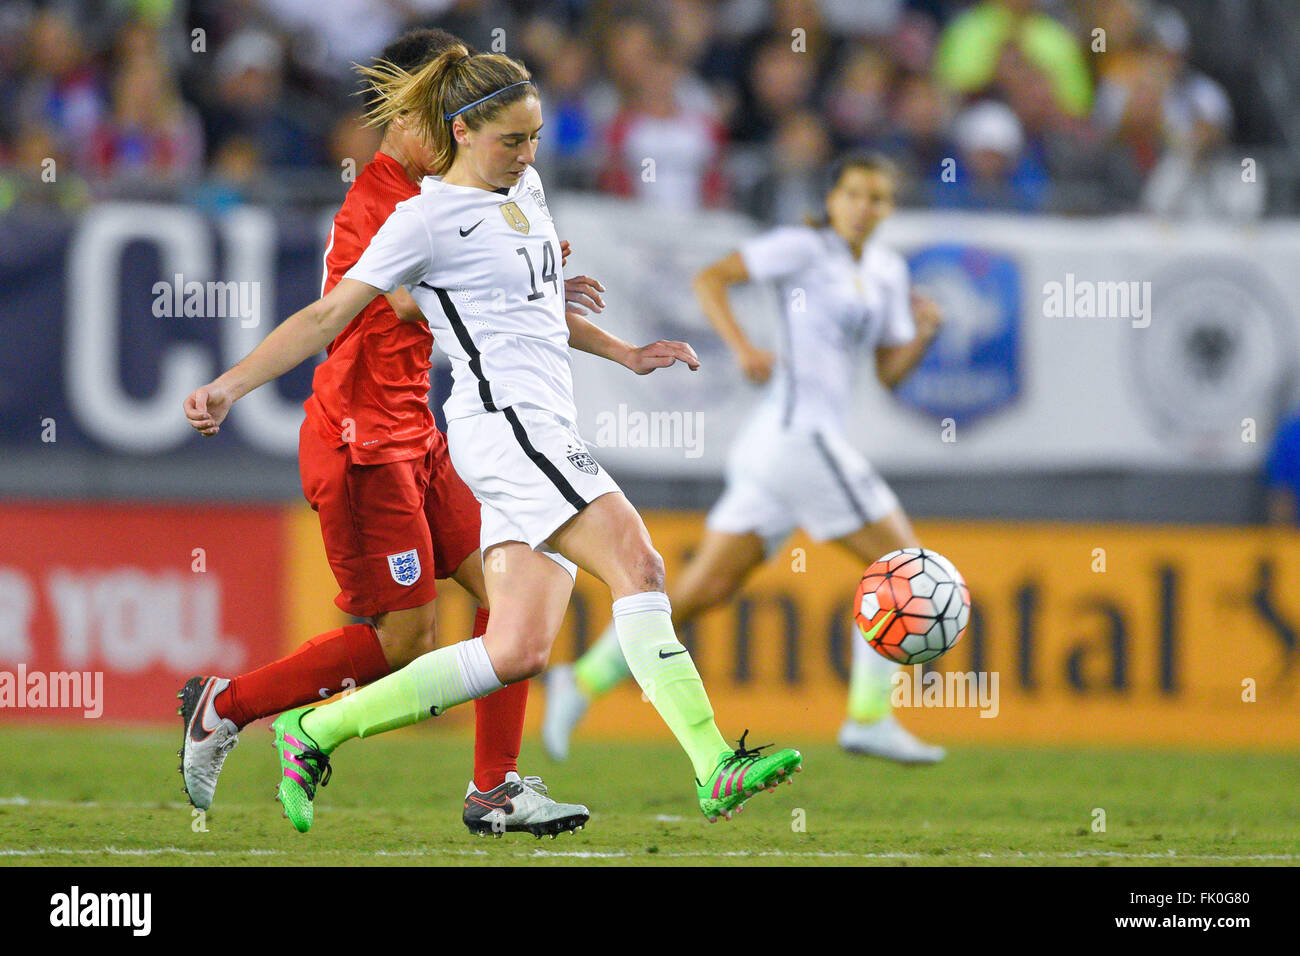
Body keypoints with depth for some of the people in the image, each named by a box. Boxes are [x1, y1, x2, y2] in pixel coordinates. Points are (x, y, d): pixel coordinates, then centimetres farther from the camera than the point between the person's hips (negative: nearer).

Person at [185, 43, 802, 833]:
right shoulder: (429, 218, -6)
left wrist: (625, 354, 26)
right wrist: (230, 387, -13)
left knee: (518, 652, -1)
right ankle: (715, 770, -25)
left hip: (543, 431, 9)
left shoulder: (525, 189, 19)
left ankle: (315, 734, 5)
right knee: (639, 565, -20)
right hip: (503, 419, -9)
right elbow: (329, 316, -5)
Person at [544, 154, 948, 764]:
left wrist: (925, 330, 0)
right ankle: (869, 718, -4)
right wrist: (743, 347, -21)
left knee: (702, 592, 3)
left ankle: (583, 681, 2)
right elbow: (709, 279, -7)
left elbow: (890, 373, 19)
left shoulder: (887, 271, 19)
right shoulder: (805, 246, -3)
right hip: (796, 432, -8)